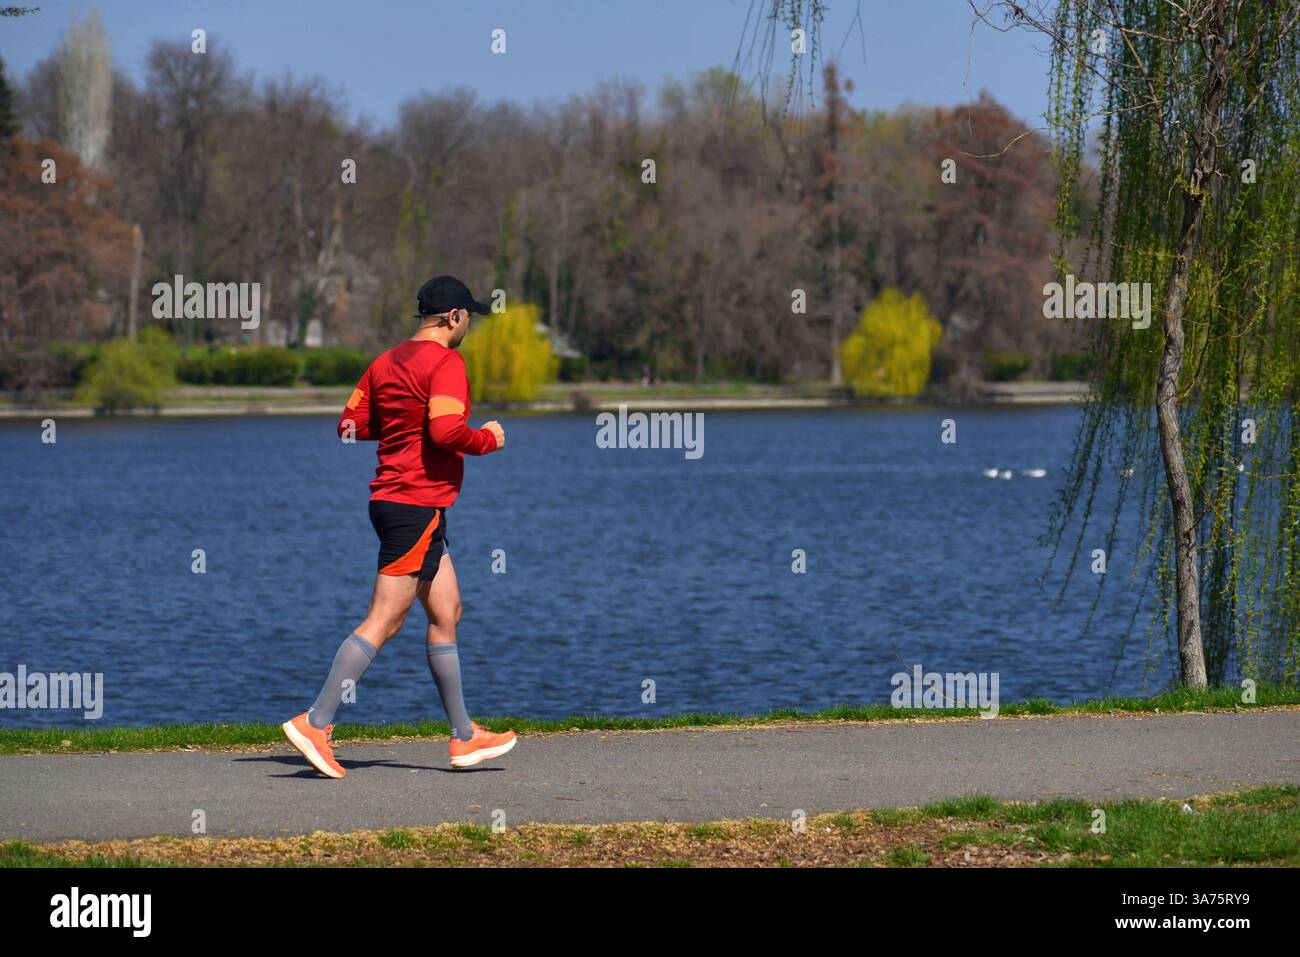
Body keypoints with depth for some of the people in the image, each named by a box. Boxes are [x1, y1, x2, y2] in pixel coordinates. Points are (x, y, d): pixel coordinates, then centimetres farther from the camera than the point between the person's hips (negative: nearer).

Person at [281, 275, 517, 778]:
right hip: (417, 505, -10)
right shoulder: (446, 362, -13)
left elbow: (350, 425, 13)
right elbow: (446, 431, -25)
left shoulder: (386, 363, 13)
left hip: (393, 500, 10)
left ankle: (464, 737, 18)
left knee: (446, 614, 14)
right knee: (383, 621, -9)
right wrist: (488, 439, -7)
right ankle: (316, 723, -11)